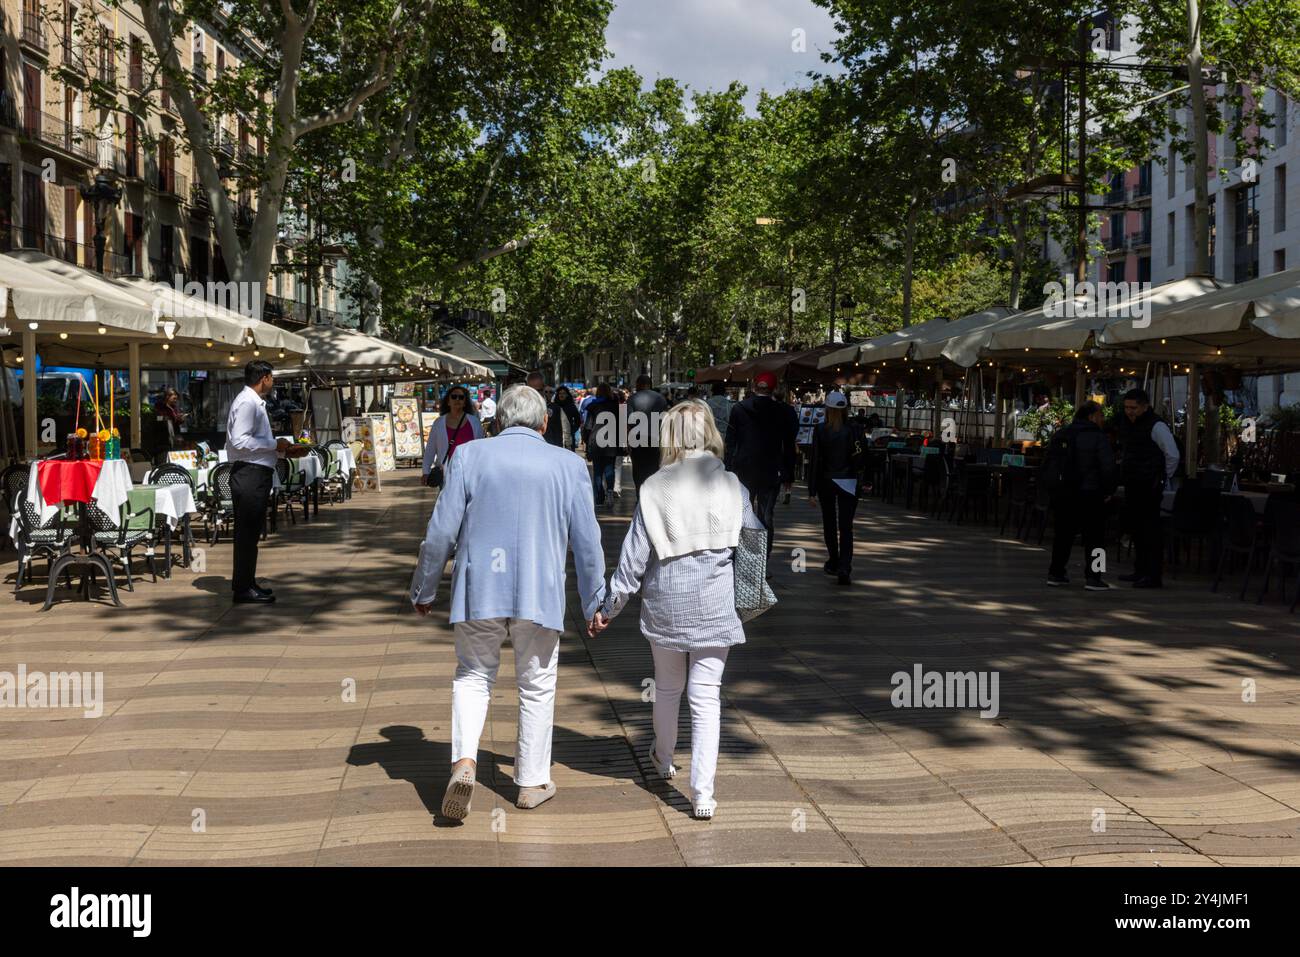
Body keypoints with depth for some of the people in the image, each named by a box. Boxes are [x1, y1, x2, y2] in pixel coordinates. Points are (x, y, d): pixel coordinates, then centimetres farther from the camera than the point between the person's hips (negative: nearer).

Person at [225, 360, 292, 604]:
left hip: (256, 474, 11)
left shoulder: (255, 402, 18)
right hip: (249, 474, -11)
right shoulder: (247, 402, -14)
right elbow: (240, 441, -24)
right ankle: (243, 589, -2)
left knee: (250, 532, 15)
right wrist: (275, 444, -17)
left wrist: (278, 448, 14)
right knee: (247, 532, -6)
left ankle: (246, 584, 23)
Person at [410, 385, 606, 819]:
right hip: (540, 596, 0)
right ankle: (532, 782, 23)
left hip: (479, 592, 0)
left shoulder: (470, 456, -2)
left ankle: (464, 760, -4)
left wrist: (423, 589, 10)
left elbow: (441, 531, -2)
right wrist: (594, 601, 15)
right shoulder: (568, 465, 0)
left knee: (473, 675, 17)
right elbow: (587, 542, 3)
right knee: (537, 686, 15)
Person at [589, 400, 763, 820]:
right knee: (706, 696, 3)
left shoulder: (654, 489, -7)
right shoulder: (731, 486, -4)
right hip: (715, 607, 0)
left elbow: (633, 558, -6)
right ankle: (702, 792, -2)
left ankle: (663, 758, 43)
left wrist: (608, 608, 2)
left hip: (666, 606, 1)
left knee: (667, 687, 21)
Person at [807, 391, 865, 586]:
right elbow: (860, 458, -4)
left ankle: (834, 562, 29)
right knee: (846, 526, -2)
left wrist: (812, 490, -4)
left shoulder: (820, 430, -8)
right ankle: (844, 566, -17)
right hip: (848, 482, 0)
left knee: (829, 524, 17)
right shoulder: (855, 429, -6)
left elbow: (814, 460, -7)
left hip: (826, 481, 0)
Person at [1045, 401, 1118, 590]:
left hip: (1063, 494, 6)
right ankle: (1092, 577, -4)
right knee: (1094, 536, 0)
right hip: (1089, 495, -6)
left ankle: (1055, 573, 18)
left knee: (1063, 533, 15)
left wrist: (1054, 487, 17)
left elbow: (1048, 466, 13)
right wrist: (1108, 491, -4)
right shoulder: (1098, 438, -9)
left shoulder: (1060, 436, 11)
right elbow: (1107, 467, -15)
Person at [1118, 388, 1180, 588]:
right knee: (1134, 527, 13)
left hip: (1149, 487, -9)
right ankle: (1140, 571, 23)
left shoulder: (1156, 426, -12)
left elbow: (1173, 455, -14)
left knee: (1150, 530, -7)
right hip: (1133, 486, 9)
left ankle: (1154, 576, -5)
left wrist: (1163, 480, -6)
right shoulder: (1131, 425, 14)